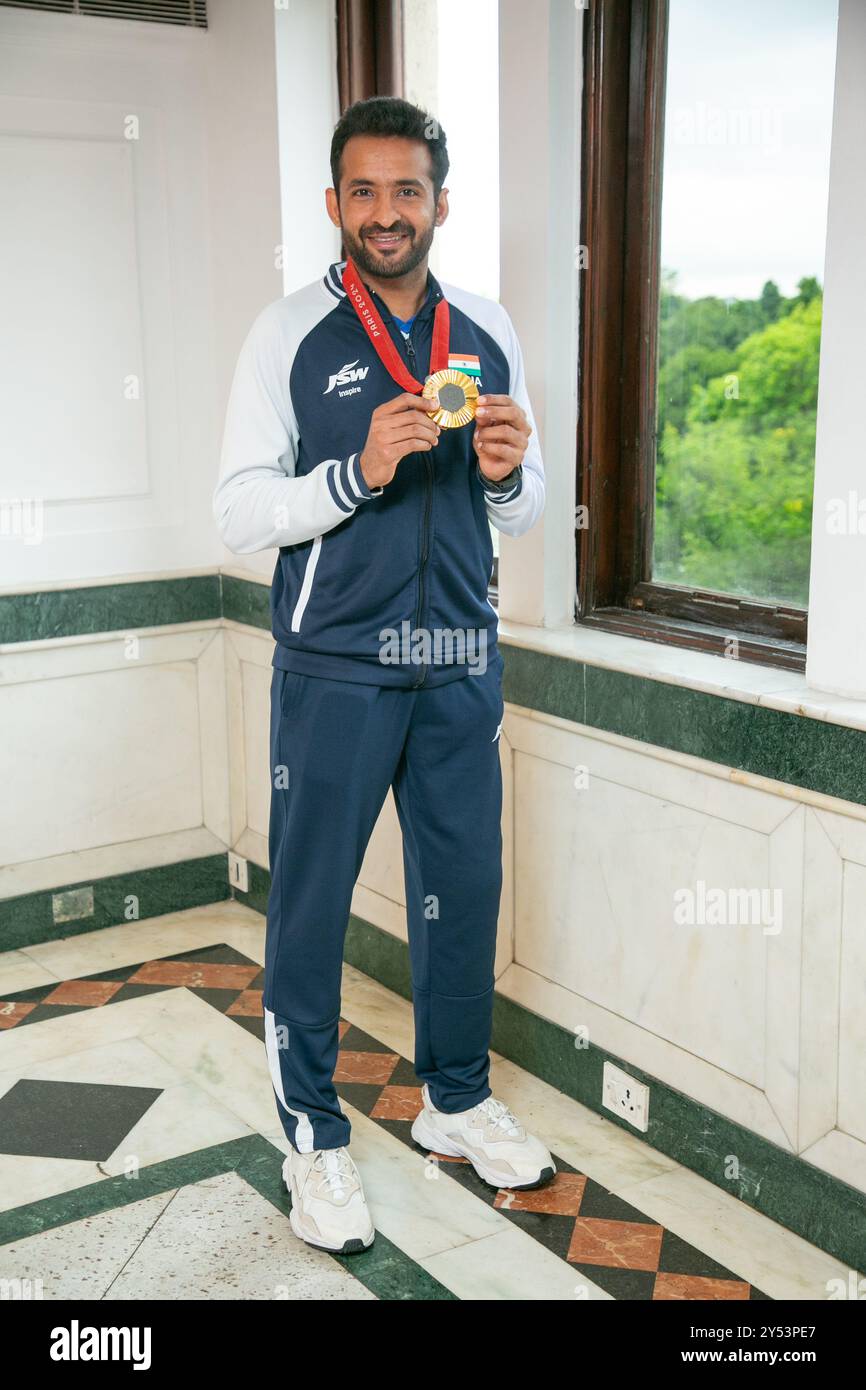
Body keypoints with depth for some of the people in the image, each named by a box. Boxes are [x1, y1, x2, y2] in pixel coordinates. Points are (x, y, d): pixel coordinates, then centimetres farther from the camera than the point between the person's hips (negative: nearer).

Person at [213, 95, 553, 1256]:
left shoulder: (487, 335, 7)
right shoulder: (290, 335, -3)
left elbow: (520, 514, 12)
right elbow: (239, 516, -7)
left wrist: (506, 474, -10)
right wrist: (358, 472, -22)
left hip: (461, 665, 4)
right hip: (335, 669, -3)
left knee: (465, 888, 13)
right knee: (309, 907, 5)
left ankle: (456, 1100, 35)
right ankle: (315, 1138, 24)